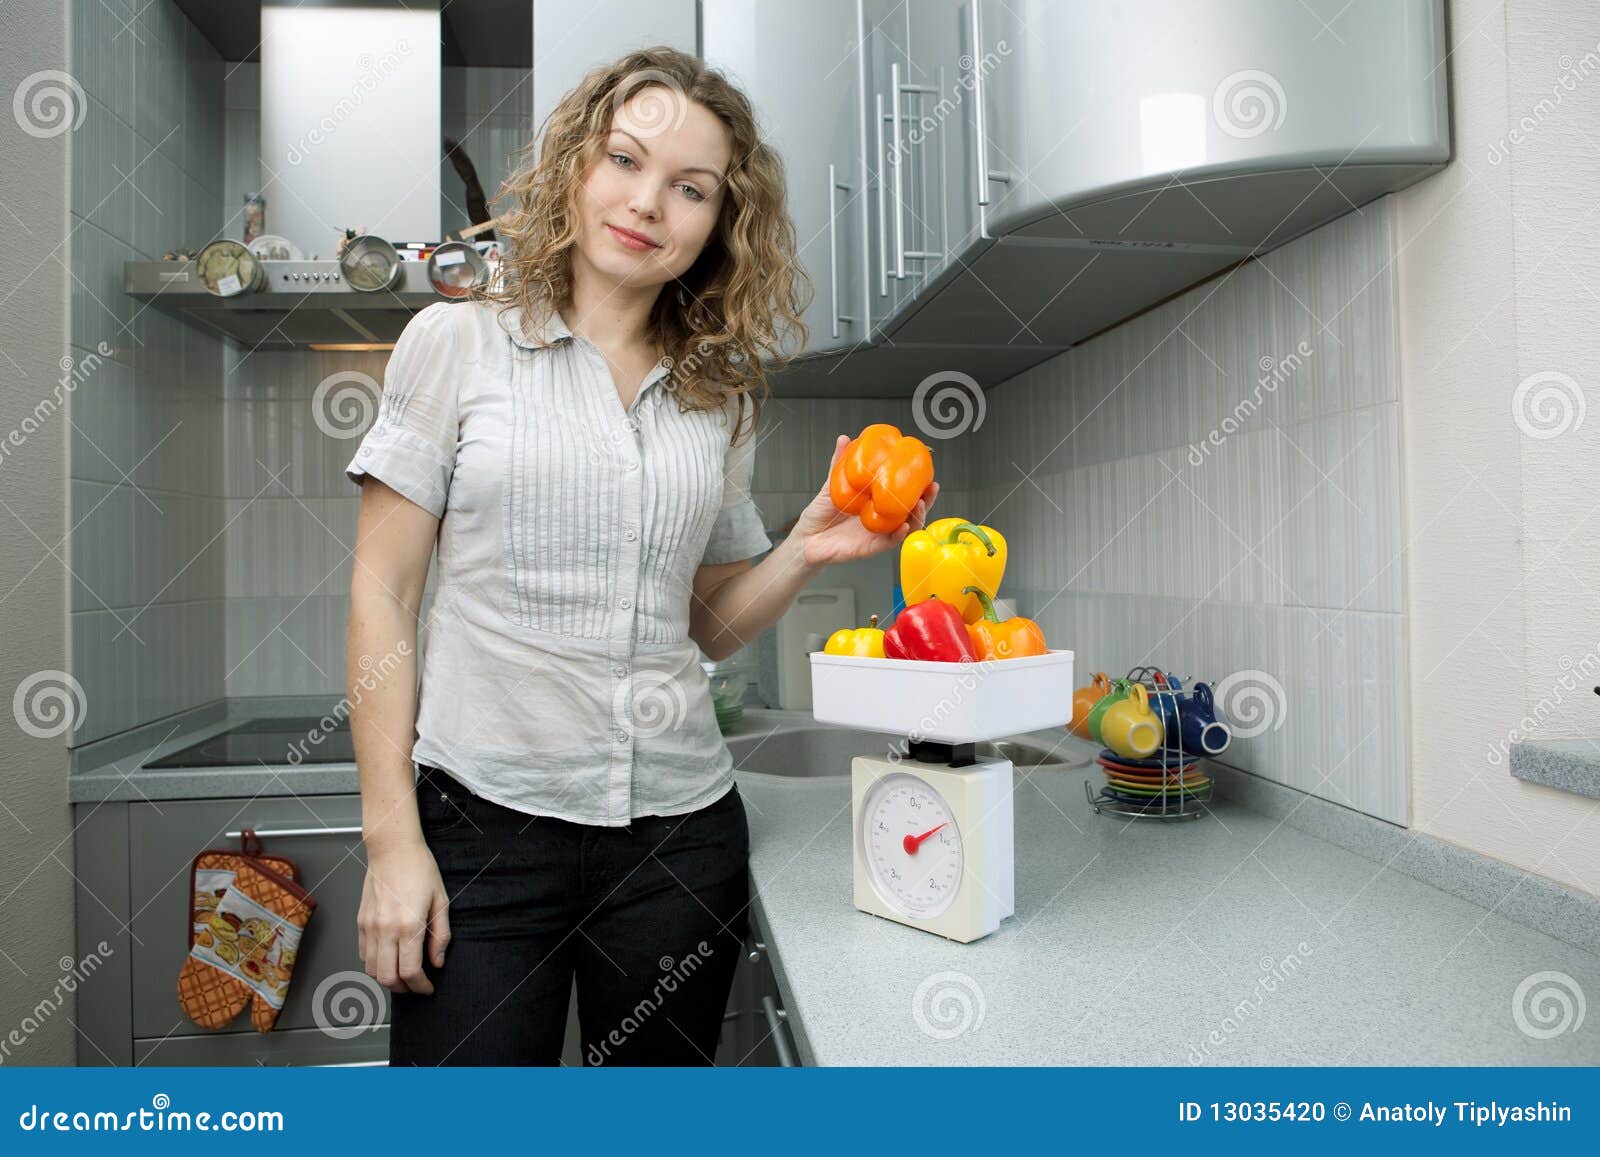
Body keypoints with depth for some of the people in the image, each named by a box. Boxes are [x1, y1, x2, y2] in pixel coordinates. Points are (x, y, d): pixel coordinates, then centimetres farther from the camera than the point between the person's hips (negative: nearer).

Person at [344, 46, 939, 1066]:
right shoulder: (457, 341, 0)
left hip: (680, 829, 3)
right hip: (485, 819, -2)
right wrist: (392, 839, -8)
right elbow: (382, 598, -3)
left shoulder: (719, 395, 9)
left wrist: (807, 552, -6)